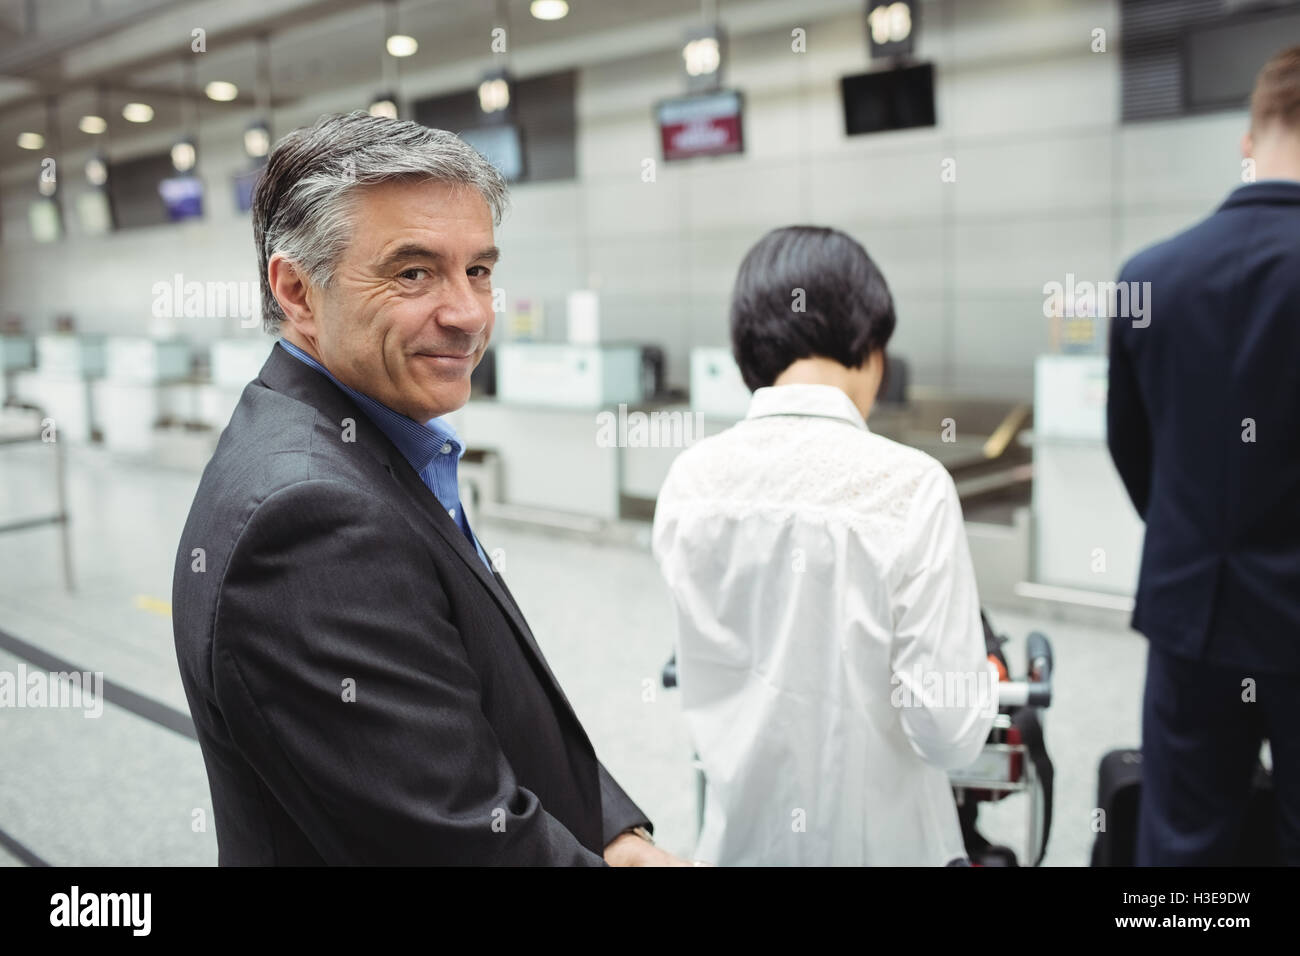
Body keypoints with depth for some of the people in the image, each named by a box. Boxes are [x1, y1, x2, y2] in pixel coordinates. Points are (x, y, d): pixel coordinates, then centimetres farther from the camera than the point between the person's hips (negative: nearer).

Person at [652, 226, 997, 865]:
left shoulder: (690, 478, -9)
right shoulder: (909, 483, -21)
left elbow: (704, 665, 4)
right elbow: (948, 731, -18)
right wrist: (980, 675, 1)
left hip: (740, 835, 3)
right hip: (874, 839, -2)